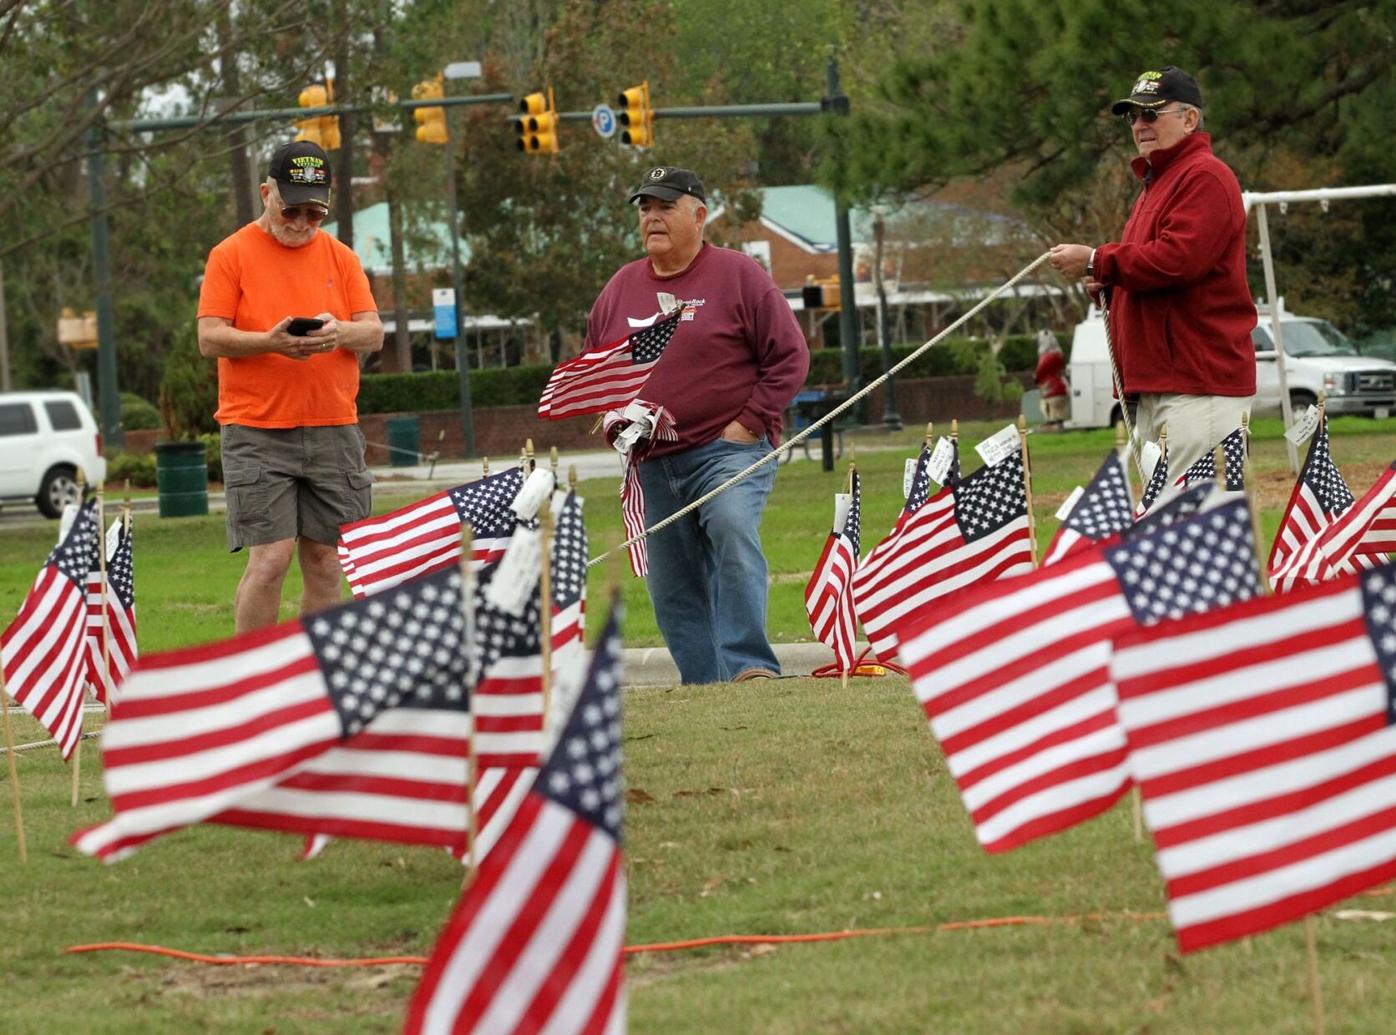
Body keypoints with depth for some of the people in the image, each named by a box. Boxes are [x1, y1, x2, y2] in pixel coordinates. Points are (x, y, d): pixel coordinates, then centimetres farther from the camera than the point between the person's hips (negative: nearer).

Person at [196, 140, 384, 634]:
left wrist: (340, 333, -16)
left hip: (333, 428, 4)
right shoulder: (232, 254, 1)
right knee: (270, 559, -11)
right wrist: (270, 341, -23)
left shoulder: (340, 257, 13)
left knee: (324, 562, 3)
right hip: (256, 431, -4)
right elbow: (209, 337, -5)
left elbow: (374, 334, 7)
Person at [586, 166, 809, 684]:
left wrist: (748, 423, -10)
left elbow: (789, 357, -3)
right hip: (652, 463, 6)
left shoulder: (739, 276, -1)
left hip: (729, 450, -6)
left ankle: (750, 665, -33)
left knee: (733, 535, -30)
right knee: (672, 591, 5)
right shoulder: (621, 288, 14)